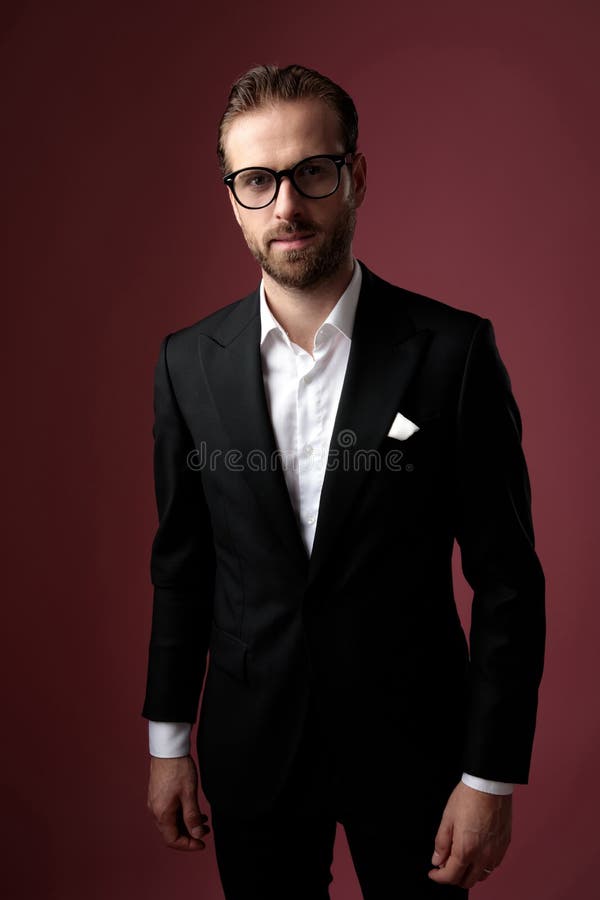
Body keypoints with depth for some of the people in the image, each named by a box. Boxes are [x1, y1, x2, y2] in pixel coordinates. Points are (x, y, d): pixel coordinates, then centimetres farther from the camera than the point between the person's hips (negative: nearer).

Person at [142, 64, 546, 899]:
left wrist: (492, 777, -9)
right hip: (249, 750, 3)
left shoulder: (454, 350, -13)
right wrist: (168, 742, 7)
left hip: (409, 746, -2)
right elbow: (181, 565, 3)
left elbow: (508, 578, -9)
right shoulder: (188, 361, -4)